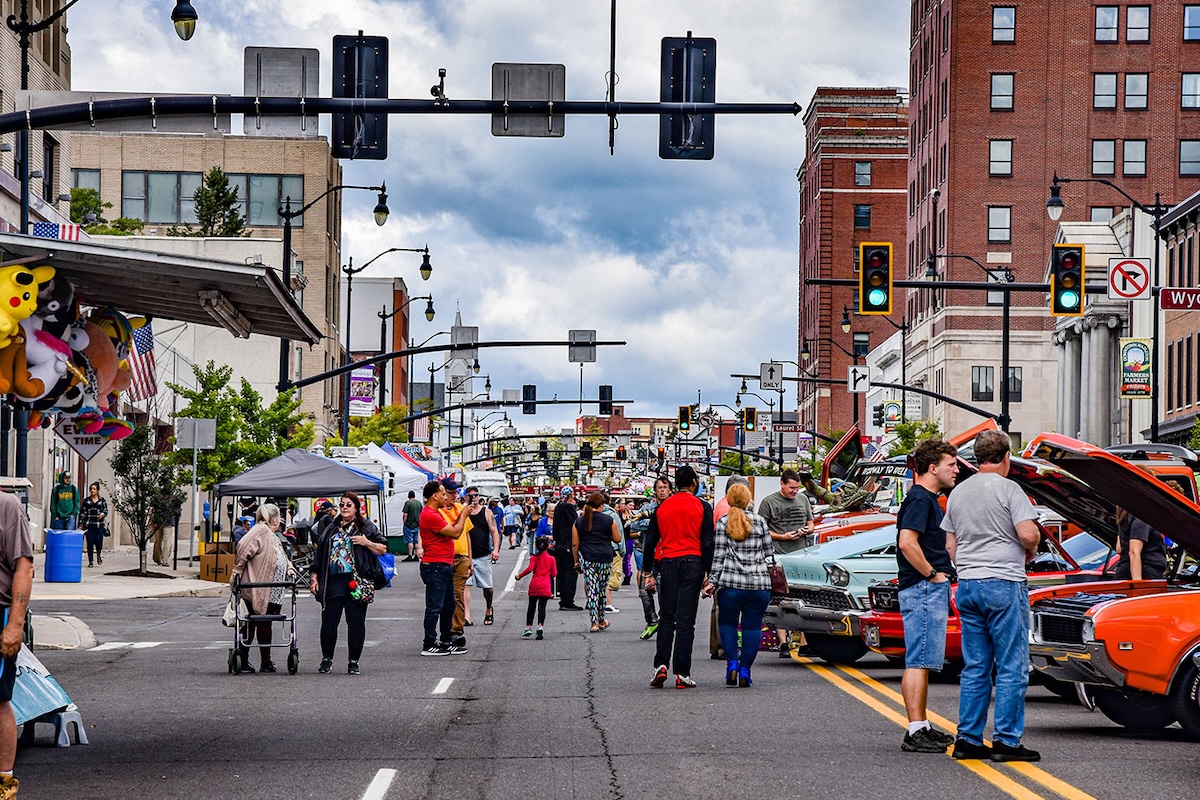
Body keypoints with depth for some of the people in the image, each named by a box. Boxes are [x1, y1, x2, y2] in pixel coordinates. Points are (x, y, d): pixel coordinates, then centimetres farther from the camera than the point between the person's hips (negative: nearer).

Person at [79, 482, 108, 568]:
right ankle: (90, 561, 7)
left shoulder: (102, 500, 7)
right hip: (88, 525, 1)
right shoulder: (86, 500, 8)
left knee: (98, 542, -9)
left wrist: (103, 514, -14)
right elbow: (82, 512, 9)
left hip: (99, 525, -1)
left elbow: (106, 510, 9)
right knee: (90, 543, -2)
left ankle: (99, 555, 23)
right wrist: (81, 523, 3)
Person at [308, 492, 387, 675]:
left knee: (356, 622, -1)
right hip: (333, 582, 3)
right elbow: (319, 554, 19)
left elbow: (383, 549, 5)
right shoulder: (331, 529, 18)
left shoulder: (366, 527, 8)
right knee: (328, 622, 2)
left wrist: (367, 543, -11)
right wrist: (314, 577, 12)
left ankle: (353, 662, 8)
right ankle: (326, 660, 15)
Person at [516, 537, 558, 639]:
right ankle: (540, 626, -21)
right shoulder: (551, 559, 4)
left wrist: (519, 576, -3)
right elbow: (554, 573, 3)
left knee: (531, 606, 11)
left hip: (534, 585, 0)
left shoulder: (535, 557, 2)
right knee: (542, 607, -4)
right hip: (546, 586, 0)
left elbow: (530, 568, -12)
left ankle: (528, 627, 13)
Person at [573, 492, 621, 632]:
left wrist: (576, 561, 13)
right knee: (602, 589, 12)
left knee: (591, 589, 0)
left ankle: (594, 622, -7)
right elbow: (617, 539, 7)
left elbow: (575, 544, 4)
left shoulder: (579, 522, 3)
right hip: (605, 558, 0)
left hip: (586, 558, 0)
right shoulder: (609, 520, 0)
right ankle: (601, 621, 23)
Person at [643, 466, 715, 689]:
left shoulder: (662, 508, 9)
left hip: (667, 563, 2)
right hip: (692, 562, -2)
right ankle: (682, 673, -4)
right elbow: (707, 543, -5)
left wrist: (648, 572, 16)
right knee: (685, 618, -2)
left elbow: (650, 541, 10)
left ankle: (661, 665, -3)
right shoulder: (702, 507, 0)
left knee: (666, 617, 12)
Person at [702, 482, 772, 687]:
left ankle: (732, 664, 1)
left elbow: (719, 556, -3)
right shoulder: (760, 521, 6)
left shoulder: (723, 522, 1)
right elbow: (769, 553, 11)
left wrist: (712, 581, -1)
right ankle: (745, 670, 3)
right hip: (760, 582, 1)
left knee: (727, 622, 15)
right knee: (752, 625, 7)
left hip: (731, 584, -1)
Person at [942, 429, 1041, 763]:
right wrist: (1030, 551, 4)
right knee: (1012, 667, -2)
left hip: (967, 585, 7)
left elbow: (950, 545, 18)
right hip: (1004, 585, -7)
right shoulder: (1007, 489, -9)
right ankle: (1006, 741, -2)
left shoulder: (958, 493, 13)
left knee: (975, 668, 11)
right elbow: (1028, 534, -17)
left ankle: (968, 740, 10)